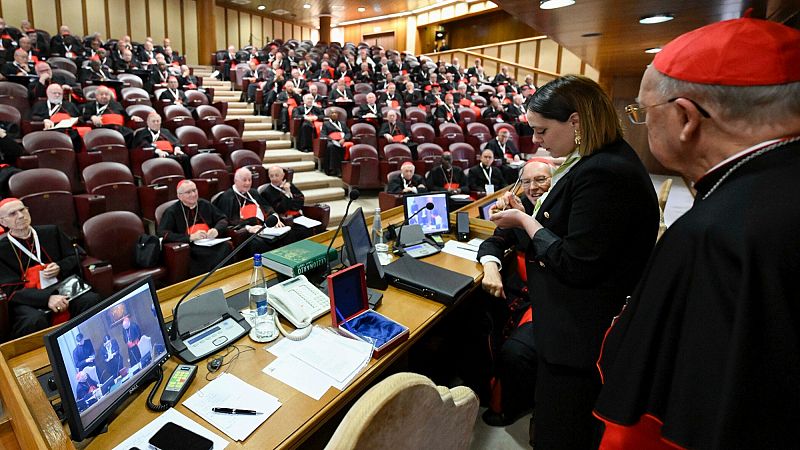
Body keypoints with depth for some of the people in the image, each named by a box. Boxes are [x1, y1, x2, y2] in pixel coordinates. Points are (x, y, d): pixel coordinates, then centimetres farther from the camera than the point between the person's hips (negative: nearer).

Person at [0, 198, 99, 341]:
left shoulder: (51, 232, 15)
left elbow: (74, 257, 21)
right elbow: (12, 291, -5)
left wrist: (60, 267, -4)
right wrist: (47, 298, -23)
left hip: (62, 288, 3)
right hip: (29, 299, -3)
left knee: (92, 300, -30)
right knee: (34, 321, -38)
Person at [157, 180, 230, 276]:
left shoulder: (205, 204, 17)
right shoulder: (172, 211, 6)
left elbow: (223, 219, 22)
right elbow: (163, 234, -5)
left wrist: (216, 230, -2)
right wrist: (190, 237, -15)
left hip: (210, 243, 4)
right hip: (189, 247, -4)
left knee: (226, 247, -32)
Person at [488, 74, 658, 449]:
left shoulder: (603, 174, -26)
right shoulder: (608, 160, 7)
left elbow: (575, 266, -25)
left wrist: (525, 221, -15)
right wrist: (526, 216, 5)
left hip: (580, 339, -10)